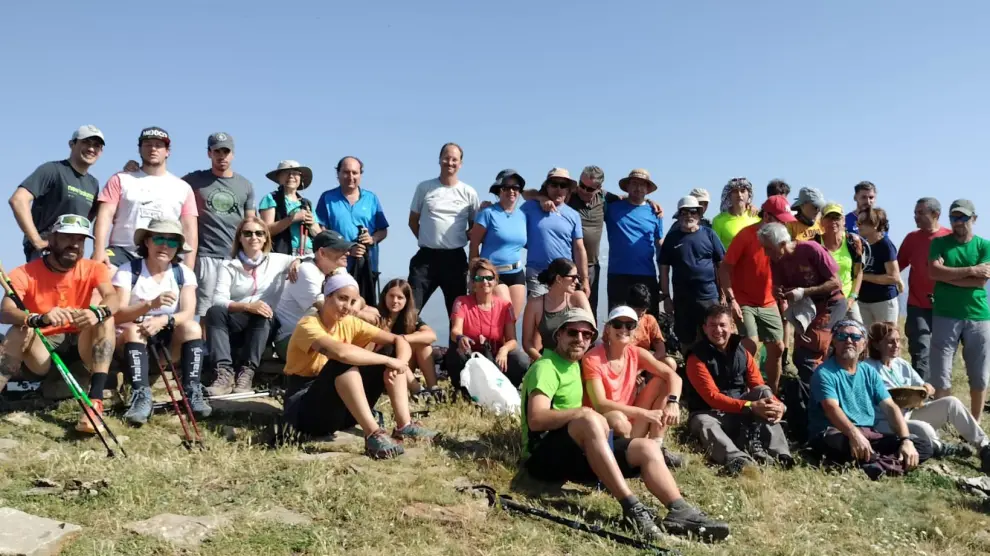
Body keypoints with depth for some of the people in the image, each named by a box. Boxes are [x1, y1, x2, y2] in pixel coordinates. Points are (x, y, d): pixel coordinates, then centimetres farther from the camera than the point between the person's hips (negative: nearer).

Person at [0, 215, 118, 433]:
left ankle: (95, 401, -35)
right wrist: (40, 319, -45)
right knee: (20, 331, -30)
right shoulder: (25, 273, -8)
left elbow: (112, 298, -21)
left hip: (78, 344, 1)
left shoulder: (93, 269, -2)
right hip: (40, 349, -1)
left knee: (105, 318, -25)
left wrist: (97, 312, -46)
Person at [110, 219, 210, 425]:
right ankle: (141, 397, -39)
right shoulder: (127, 271, -10)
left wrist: (164, 320, -36)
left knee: (192, 327, -26)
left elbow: (188, 314, -14)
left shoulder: (184, 273, -2)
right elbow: (117, 315, -21)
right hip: (132, 339, -2)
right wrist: (151, 304, -39)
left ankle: (192, 393, -27)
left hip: (168, 341, 2)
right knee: (135, 330, -33)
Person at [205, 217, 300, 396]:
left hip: (264, 327, 0)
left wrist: (297, 262, -18)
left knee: (262, 315, -33)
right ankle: (224, 373, -38)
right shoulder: (228, 265, 4)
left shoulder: (277, 260, 8)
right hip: (234, 326, 0)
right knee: (214, 311, -29)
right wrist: (247, 306, -27)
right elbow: (218, 300, -10)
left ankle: (247, 373, -37)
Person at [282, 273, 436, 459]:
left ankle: (404, 426, -14)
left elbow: (399, 341, -2)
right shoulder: (308, 325, -18)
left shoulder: (350, 324, 2)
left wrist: (399, 364, -24)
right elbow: (340, 351, -39)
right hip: (305, 409, -7)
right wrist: (388, 361, -31)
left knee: (391, 350, -4)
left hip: (341, 410, 7)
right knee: (344, 361, -33)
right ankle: (373, 434, -35)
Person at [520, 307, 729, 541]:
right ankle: (632, 508, -38)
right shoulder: (546, 367, -9)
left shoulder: (574, 365, 18)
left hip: (577, 453, 9)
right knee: (590, 419, -36)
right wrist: (581, 413, -26)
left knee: (647, 448, -6)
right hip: (544, 456, -9)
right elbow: (536, 420, -23)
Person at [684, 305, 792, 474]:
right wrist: (751, 406, -33)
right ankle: (737, 460, -62)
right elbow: (712, 397, -22)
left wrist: (777, 404, -26)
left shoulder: (742, 352, 2)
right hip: (711, 413, -4)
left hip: (742, 415, 4)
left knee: (764, 392, -20)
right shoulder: (697, 358, -13)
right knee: (702, 423, -37)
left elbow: (760, 388, -2)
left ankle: (778, 453, -30)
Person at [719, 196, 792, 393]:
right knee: (750, 347, -17)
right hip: (744, 302, -6)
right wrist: (731, 299, -21)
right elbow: (725, 268, -14)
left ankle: (772, 394, 21)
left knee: (777, 348, 6)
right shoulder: (746, 235, -14)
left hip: (769, 304, 6)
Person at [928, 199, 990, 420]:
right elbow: (934, 272, -12)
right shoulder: (940, 243, 4)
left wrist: (948, 274, -11)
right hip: (945, 316, -1)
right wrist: (970, 270, -12)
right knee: (941, 375, -1)